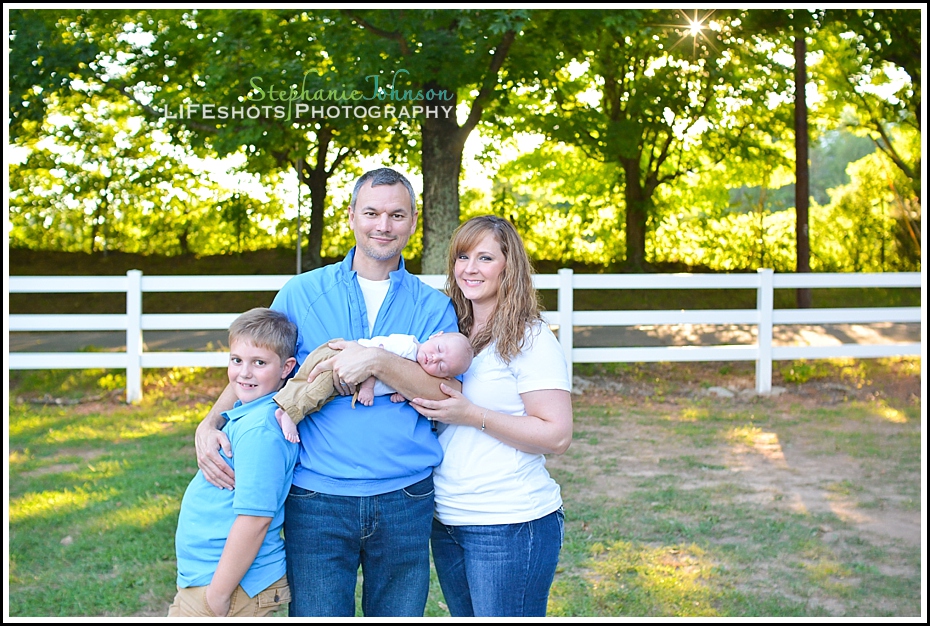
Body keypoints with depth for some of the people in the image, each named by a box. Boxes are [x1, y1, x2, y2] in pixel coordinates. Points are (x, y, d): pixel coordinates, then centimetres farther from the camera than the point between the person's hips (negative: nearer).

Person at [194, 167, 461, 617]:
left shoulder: (432, 306, 5)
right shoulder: (301, 293, 6)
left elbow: (449, 394, -7)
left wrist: (377, 362, -18)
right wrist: (209, 424, -6)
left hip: (405, 500, 1)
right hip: (317, 501, 0)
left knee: (400, 614, 12)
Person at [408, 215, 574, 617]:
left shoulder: (530, 338, -12)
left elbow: (557, 436, -16)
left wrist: (472, 415, -20)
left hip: (510, 524, -7)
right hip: (447, 521, 7)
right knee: (464, 615, 18)